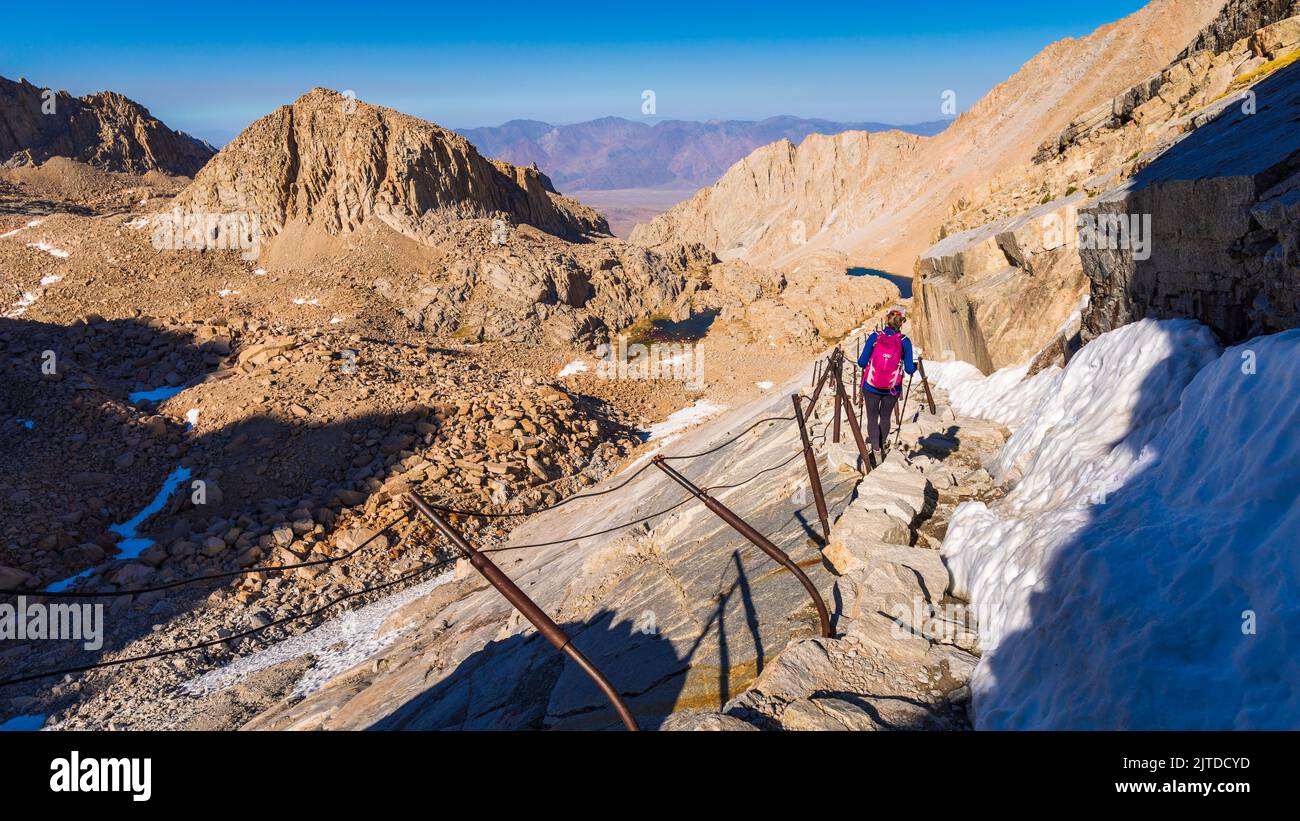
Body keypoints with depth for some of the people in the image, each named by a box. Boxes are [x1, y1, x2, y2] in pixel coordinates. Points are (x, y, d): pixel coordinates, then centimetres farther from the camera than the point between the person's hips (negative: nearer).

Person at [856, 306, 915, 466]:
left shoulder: (874, 337, -10)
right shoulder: (905, 341, -9)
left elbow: (862, 362, -9)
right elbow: (909, 369, -6)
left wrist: (861, 361, 14)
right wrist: (915, 365, 16)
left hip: (871, 386, -1)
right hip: (892, 388, 1)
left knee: (872, 417, 10)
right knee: (885, 417, 18)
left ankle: (875, 449, -3)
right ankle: (880, 447, 26)